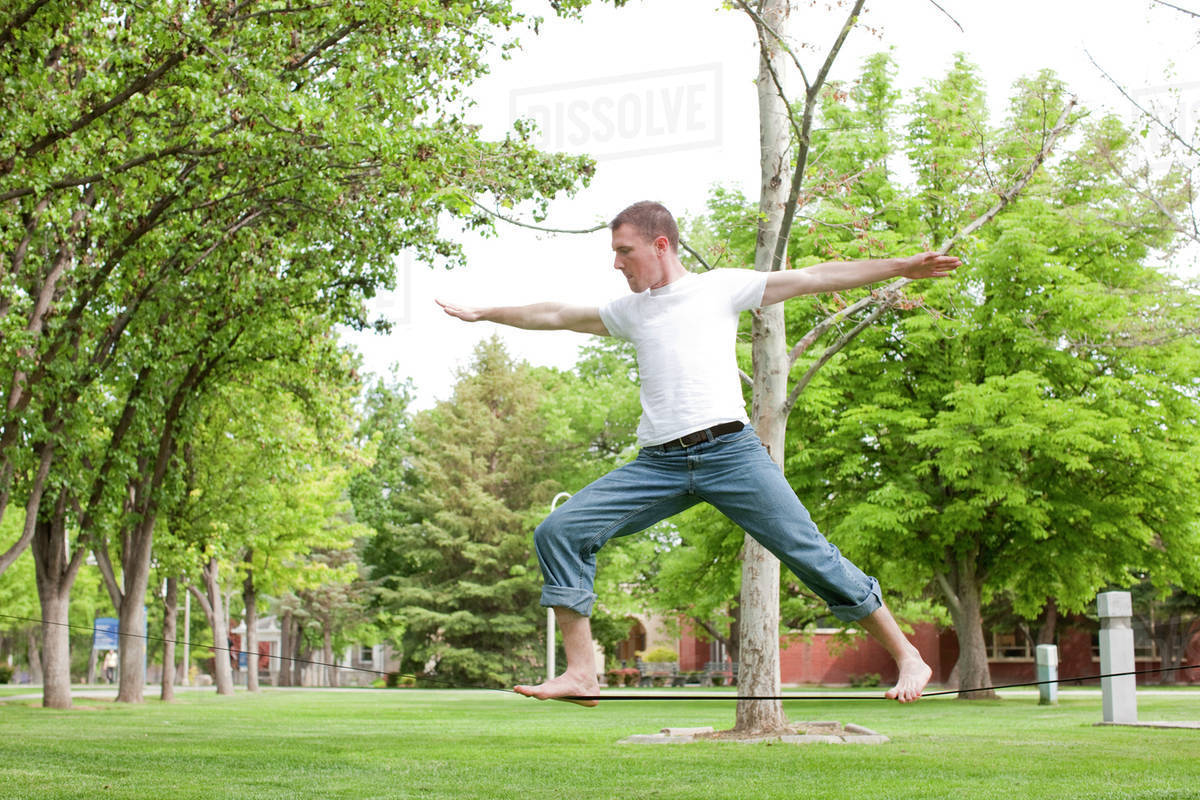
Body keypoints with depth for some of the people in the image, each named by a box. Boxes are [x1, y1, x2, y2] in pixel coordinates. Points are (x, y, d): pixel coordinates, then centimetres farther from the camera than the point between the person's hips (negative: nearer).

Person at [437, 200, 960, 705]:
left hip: (730, 451, -4)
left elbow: (813, 279, 6)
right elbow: (555, 317, 34)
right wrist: (484, 314, 41)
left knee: (809, 552, -10)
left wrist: (901, 268, 1)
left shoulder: (723, 287, 10)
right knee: (559, 532, -10)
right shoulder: (630, 310, 23)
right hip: (658, 463, 4)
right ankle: (580, 675, -9)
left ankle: (907, 658, 3)